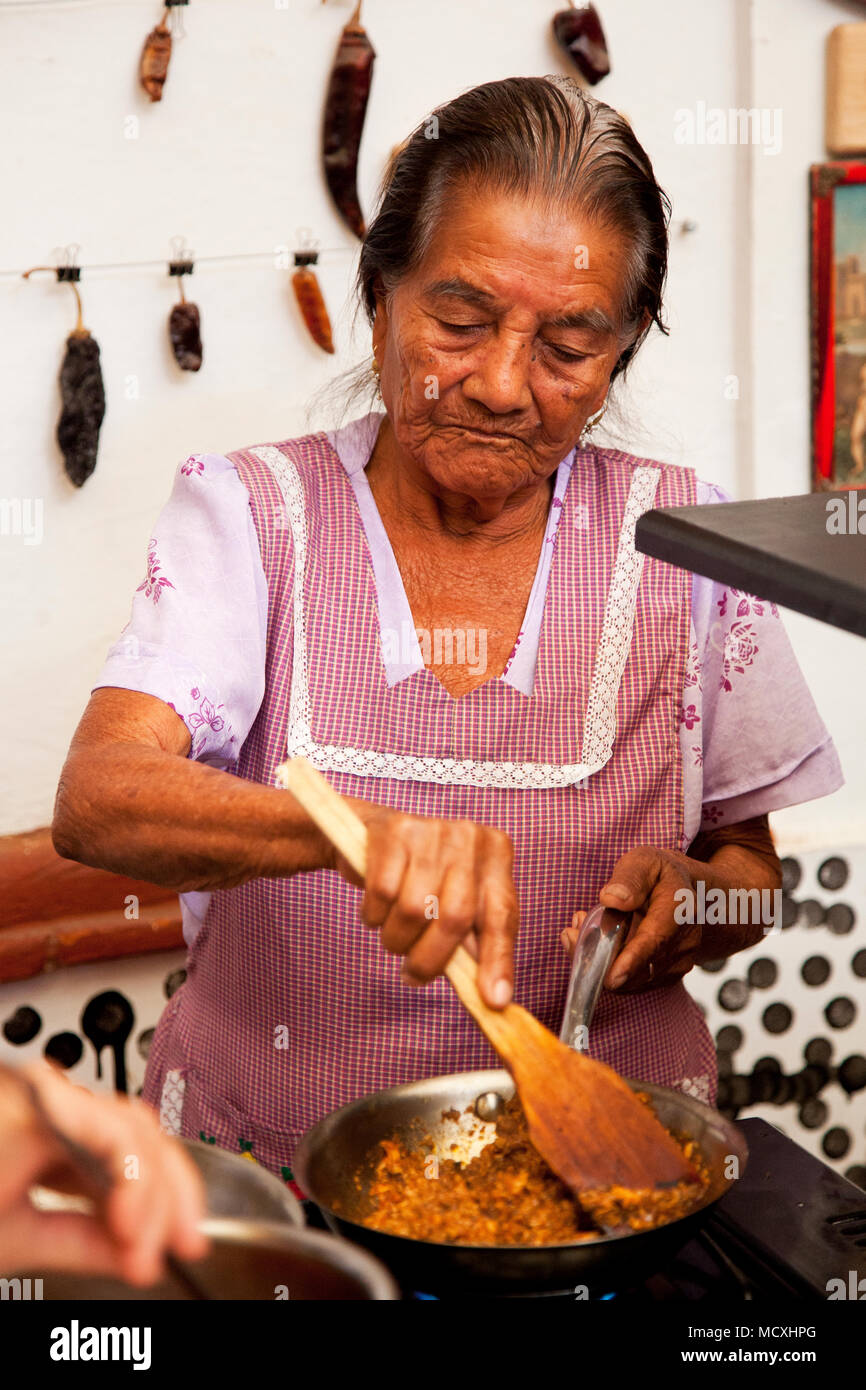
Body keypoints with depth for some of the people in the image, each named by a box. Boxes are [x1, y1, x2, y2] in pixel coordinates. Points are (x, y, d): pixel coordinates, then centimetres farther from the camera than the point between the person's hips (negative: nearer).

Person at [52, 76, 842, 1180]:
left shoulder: (681, 539, 2)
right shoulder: (245, 515, -2)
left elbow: (761, 870, 11)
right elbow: (96, 800, -17)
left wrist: (694, 894, -12)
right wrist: (355, 827, -35)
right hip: (267, 1171, -1)